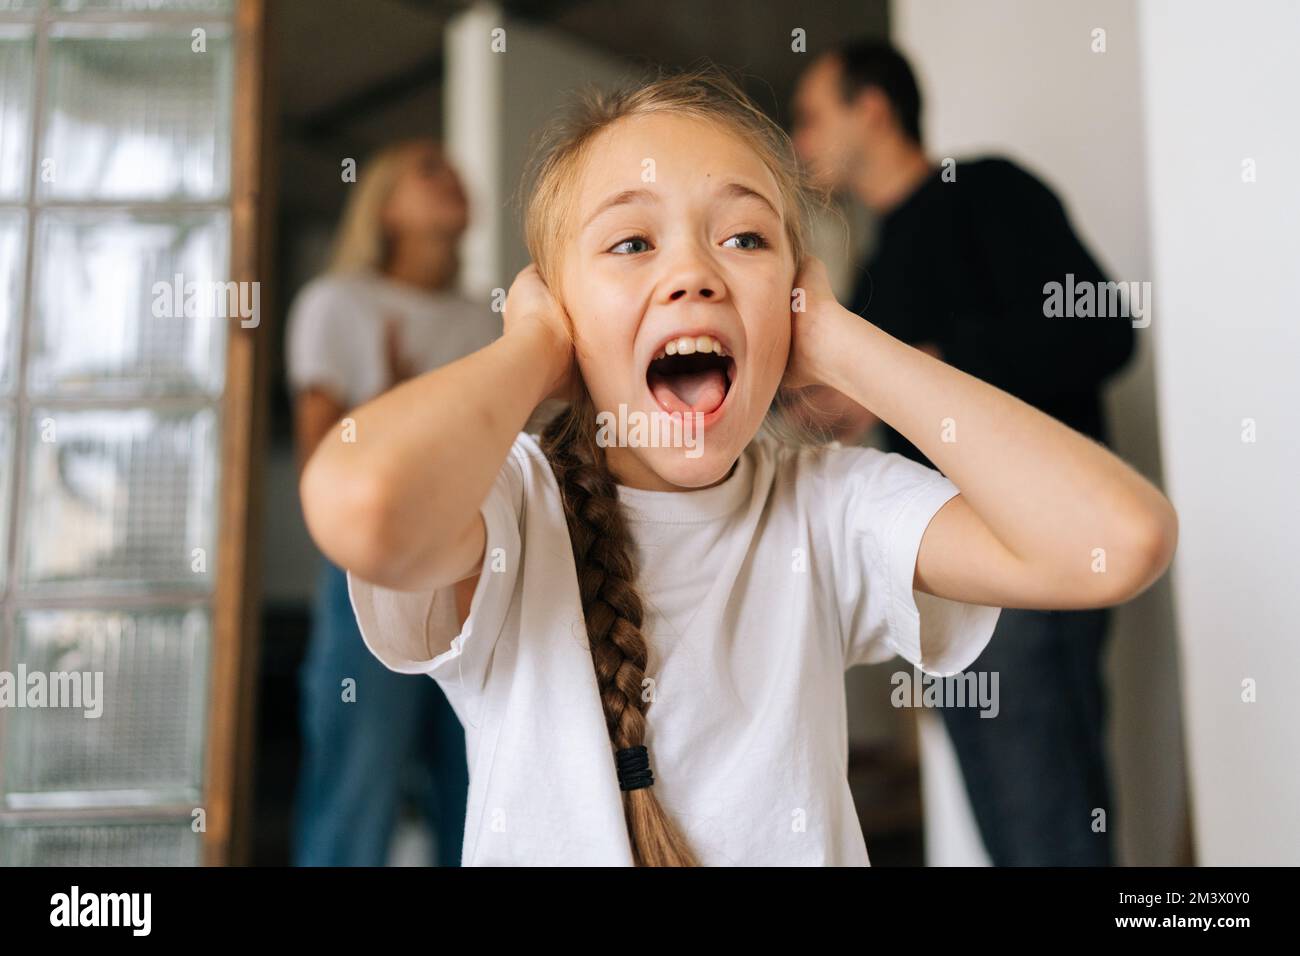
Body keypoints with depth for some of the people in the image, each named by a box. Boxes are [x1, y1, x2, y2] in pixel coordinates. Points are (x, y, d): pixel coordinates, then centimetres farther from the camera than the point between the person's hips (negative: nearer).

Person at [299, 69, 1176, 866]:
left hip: (803, 846, 2)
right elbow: (360, 502, -35)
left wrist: (839, 344, -13)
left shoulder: (831, 508, -6)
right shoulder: (512, 507, -13)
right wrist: (536, 345, -16)